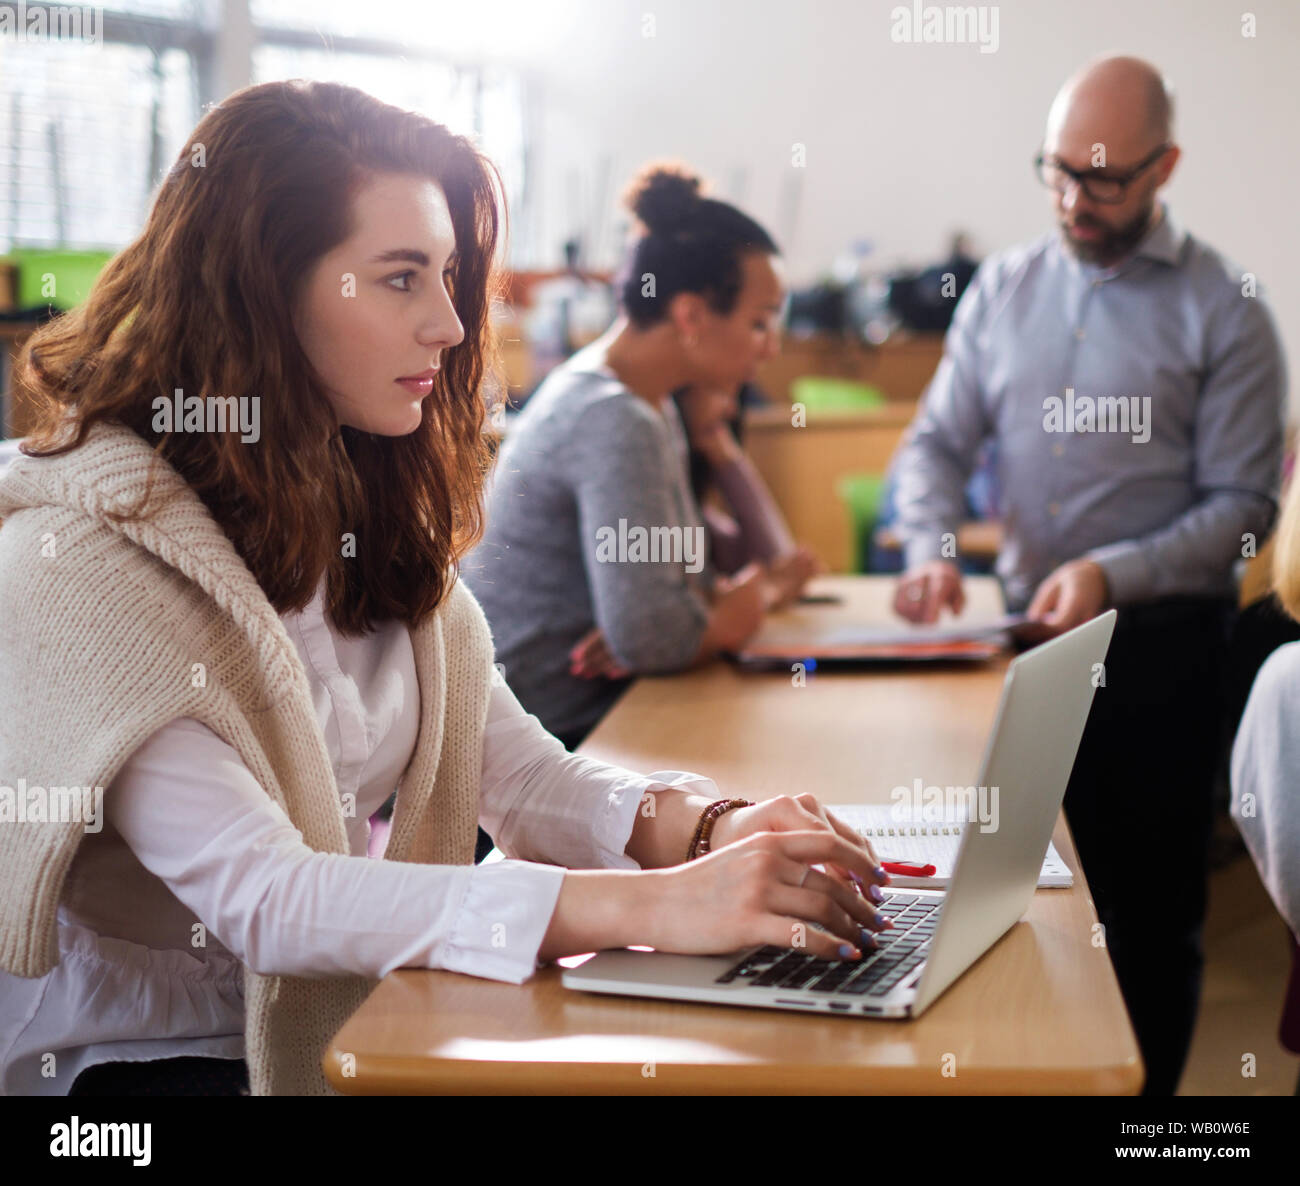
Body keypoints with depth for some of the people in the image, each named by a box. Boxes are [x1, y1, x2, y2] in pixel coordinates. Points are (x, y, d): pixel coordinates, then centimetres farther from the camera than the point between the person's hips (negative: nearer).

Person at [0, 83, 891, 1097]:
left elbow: (514, 766, 4)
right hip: (127, 1058, -6)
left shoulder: (373, 512, 5)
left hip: (338, 1024, 6)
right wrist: (649, 907, -33)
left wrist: (707, 831, -16)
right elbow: (259, 898, -27)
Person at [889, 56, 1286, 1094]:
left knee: (1150, 904, 6)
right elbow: (937, 440, 7)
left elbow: (1242, 502, -9)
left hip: (1159, 646, -4)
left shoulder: (1222, 309, -7)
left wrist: (1114, 574, -21)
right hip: (1024, 631, 4)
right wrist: (931, 548, -12)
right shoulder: (1003, 289, 6)